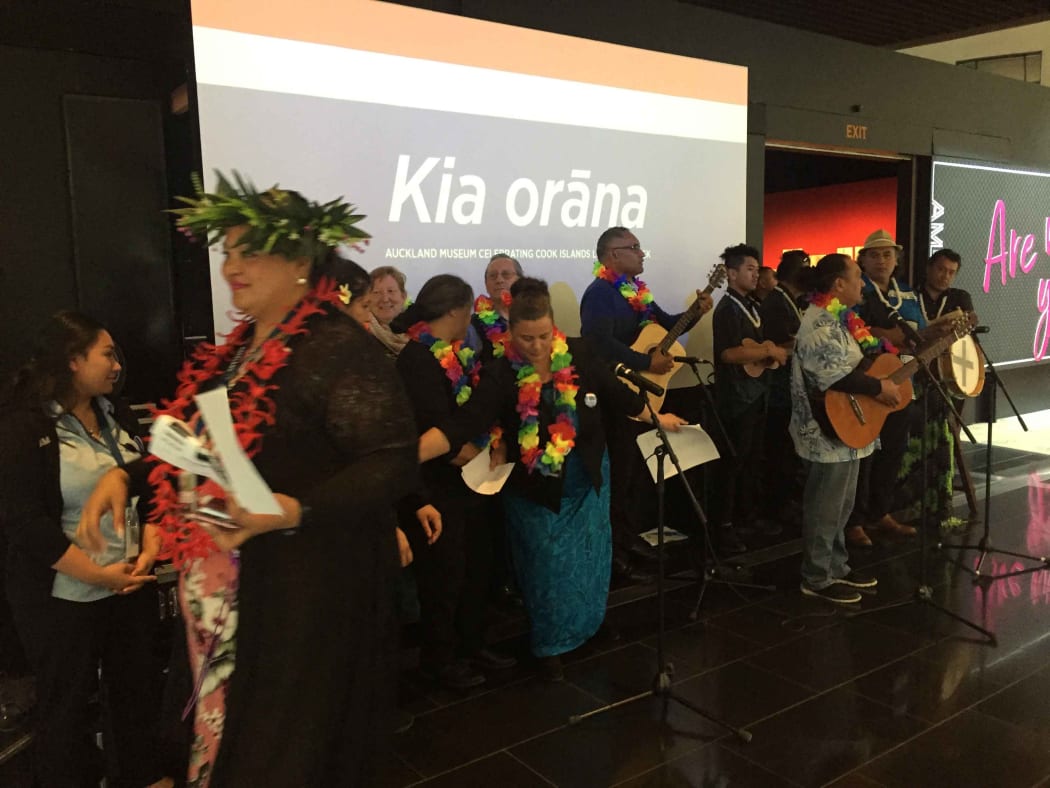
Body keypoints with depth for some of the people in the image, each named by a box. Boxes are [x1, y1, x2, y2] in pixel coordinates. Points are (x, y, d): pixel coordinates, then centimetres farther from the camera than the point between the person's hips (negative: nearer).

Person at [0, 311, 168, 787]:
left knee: (139, 686, 17)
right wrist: (99, 574, -19)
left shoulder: (116, 416, 7)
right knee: (67, 703, 11)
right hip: (63, 597, -6)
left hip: (131, 583, 6)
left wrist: (149, 550, -7)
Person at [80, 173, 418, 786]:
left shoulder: (341, 347, -18)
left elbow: (392, 458, -23)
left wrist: (294, 511, -35)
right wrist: (125, 474, 5)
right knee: (240, 735, 22)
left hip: (309, 584, -8)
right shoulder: (240, 349, 11)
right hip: (230, 585, 9)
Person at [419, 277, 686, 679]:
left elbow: (616, 393, 4)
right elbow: (463, 423, -32)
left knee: (586, 565, 17)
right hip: (535, 493, -3)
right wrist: (406, 455, -46)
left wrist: (656, 418, 17)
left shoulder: (579, 355, -12)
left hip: (587, 484, 3)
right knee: (549, 571, 8)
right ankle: (550, 645, 31)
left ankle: (586, 629, 43)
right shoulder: (501, 374, -21)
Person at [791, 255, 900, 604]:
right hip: (831, 429, -11)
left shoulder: (836, 317, 13)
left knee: (840, 504, 19)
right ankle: (817, 579, 11)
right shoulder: (820, 323, -20)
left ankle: (836, 567, 31)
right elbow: (835, 375, -28)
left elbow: (858, 357, 19)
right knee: (826, 507, 0)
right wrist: (879, 387, -19)